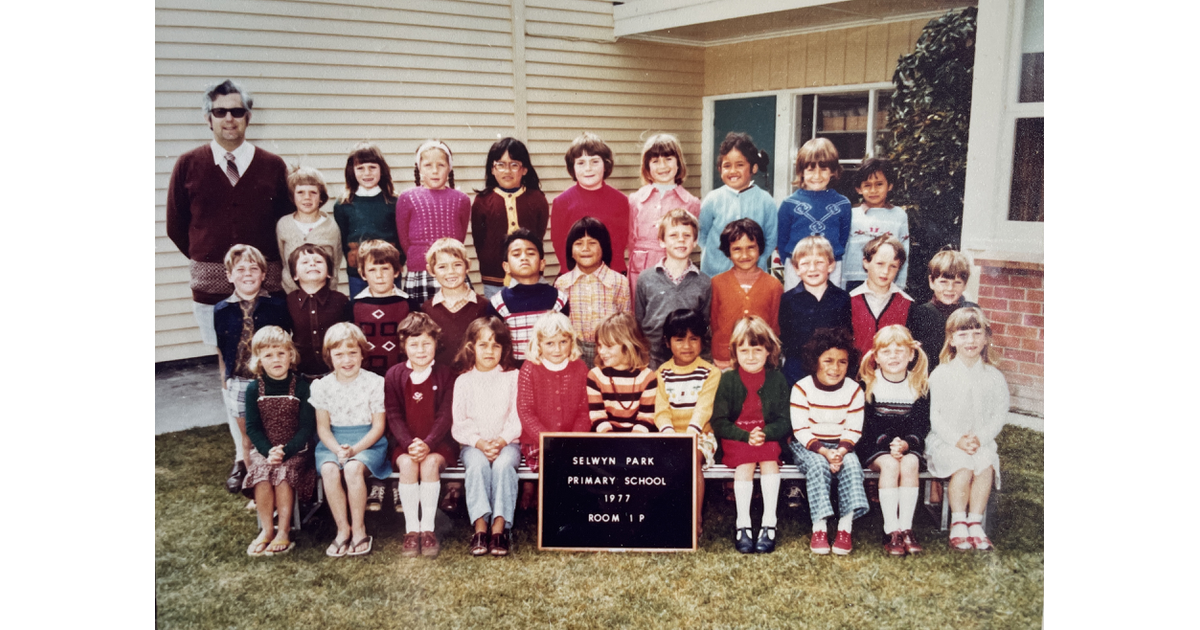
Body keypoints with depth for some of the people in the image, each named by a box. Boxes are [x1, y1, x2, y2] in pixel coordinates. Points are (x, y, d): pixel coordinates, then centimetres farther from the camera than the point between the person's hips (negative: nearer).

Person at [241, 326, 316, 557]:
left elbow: (308, 426, -7)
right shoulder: (254, 389, 3)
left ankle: (283, 531, -17)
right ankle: (267, 529, -13)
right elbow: (252, 427, 0)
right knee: (262, 473, -26)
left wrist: (286, 451, -20)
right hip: (263, 449, 2)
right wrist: (269, 451, -17)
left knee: (283, 472, -28)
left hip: (295, 450, -2)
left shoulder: (301, 386, -4)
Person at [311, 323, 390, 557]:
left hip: (368, 441, -2)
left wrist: (355, 449, -19)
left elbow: (378, 426, -4)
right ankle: (342, 529, -15)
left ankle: (359, 528, -13)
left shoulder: (374, 382, -2)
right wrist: (338, 450, -17)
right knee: (329, 470, -30)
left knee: (353, 468, -33)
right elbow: (323, 427, 3)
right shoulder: (322, 386, 5)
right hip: (333, 443, 2)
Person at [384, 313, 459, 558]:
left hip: (438, 442, -1)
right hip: (404, 443, 1)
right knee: (407, 464, -28)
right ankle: (411, 529, -22)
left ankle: (428, 528, -22)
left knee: (430, 463, -30)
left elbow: (445, 415, -6)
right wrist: (410, 444, -17)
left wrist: (428, 444, -20)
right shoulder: (394, 375, 5)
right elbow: (394, 416, 0)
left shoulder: (446, 375, 2)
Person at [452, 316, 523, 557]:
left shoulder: (512, 377, 9)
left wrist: (502, 440, -15)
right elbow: (459, 424, 4)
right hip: (474, 445, 1)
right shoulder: (464, 381, 10)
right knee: (478, 465, -31)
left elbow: (517, 417, 1)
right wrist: (479, 442, -13)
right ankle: (480, 528, -34)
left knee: (504, 464, -32)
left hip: (507, 443, 0)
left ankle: (499, 528, -32)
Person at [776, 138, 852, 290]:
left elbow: (844, 239, 11)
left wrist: (833, 260, -1)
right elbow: (781, 241, 5)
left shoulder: (843, 204, 5)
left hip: (831, 271, 1)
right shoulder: (789, 204, 0)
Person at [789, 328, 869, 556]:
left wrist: (841, 451, -21)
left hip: (841, 446, 2)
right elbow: (800, 430, -11)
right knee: (818, 465, -33)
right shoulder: (801, 388, -9)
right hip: (808, 446, -2)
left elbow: (853, 430, -1)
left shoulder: (854, 390, -1)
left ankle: (845, 528, -26)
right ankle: (819, 528, -29)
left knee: (851, 464, -29)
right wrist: (824, 452, -25)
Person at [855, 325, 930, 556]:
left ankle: (906, 528, -25)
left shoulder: (920, 384, 4)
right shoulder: (868, 382, -2)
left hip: (909, 444, 2)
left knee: (910, 463, -29)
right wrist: (887, 443, -20)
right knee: (889, 464, -31)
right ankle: (891, 530, -27)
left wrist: (905, 443, -20)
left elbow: (921, 424, -2)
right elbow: (866, 422, -5)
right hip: (874, 443, -2)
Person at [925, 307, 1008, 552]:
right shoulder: (941, 375, 0)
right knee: (963, 468, -29)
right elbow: (935, 416, -3)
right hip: (945, 440, -2)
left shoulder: (994, 377, 7)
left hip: (981, 442, 2)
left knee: (986, 467, -27)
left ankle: (975, 522, -15)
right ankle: (958, 523, -16)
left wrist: (981, 438, -12)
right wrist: (957, 439, -16)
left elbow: (999, 415, 5)